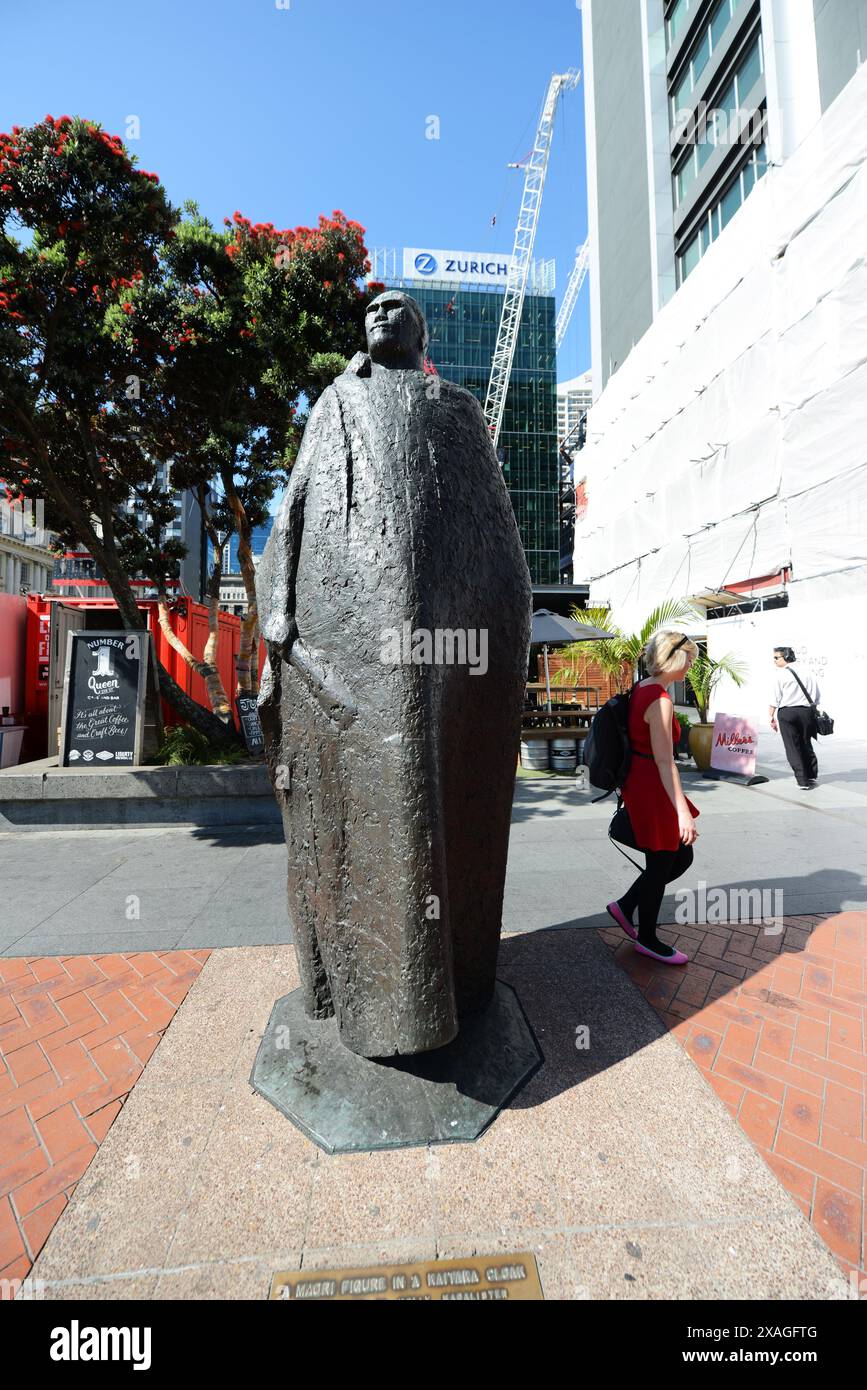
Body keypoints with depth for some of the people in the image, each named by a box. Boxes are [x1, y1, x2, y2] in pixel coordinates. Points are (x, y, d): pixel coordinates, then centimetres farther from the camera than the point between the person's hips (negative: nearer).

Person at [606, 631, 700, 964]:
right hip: (652, 789, -10)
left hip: (640, 783, 10)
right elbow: (664, 760, -25)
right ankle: (647, 939, 30)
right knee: (660, 865, 9)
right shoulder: (660, 700, -21)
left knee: (681, 856, 20)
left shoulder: (641, 689, 8)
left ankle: (625, 906, 30)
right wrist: (682, 811, -25)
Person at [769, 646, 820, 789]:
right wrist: (812, 710, 20)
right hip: (807, 711, 4)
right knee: (806, 744, 19)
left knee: (793, 747, 3)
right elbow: (817, 695, 10)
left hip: (786, 713, -4)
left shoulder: (781, 674, -5)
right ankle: (811, 776, 27)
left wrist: (772, 716, -2)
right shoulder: (807, 672, 7)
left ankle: (803, 781, 4)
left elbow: (775, 699, -8)